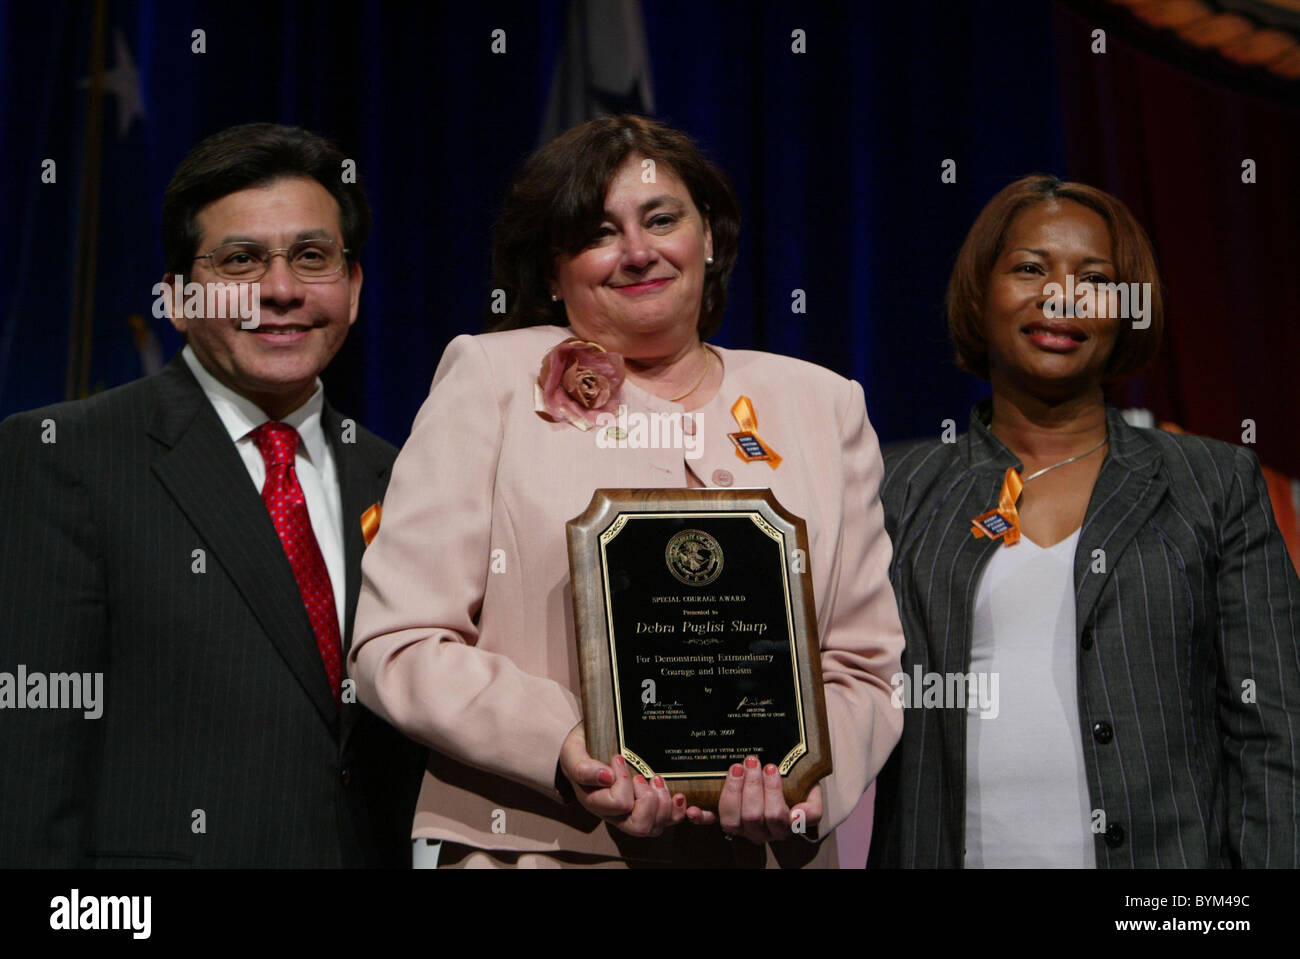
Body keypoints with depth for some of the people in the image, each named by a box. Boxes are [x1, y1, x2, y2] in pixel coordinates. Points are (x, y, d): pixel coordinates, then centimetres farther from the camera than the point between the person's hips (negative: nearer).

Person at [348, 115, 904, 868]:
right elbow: (399, 643, -3)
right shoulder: (492, 377, 3)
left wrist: (808, 783, -11)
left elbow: (862, 663, 8)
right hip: (533, 845, -2)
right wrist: (563, 750, -17)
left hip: (761, 852, 2)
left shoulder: (823, 405, 10)